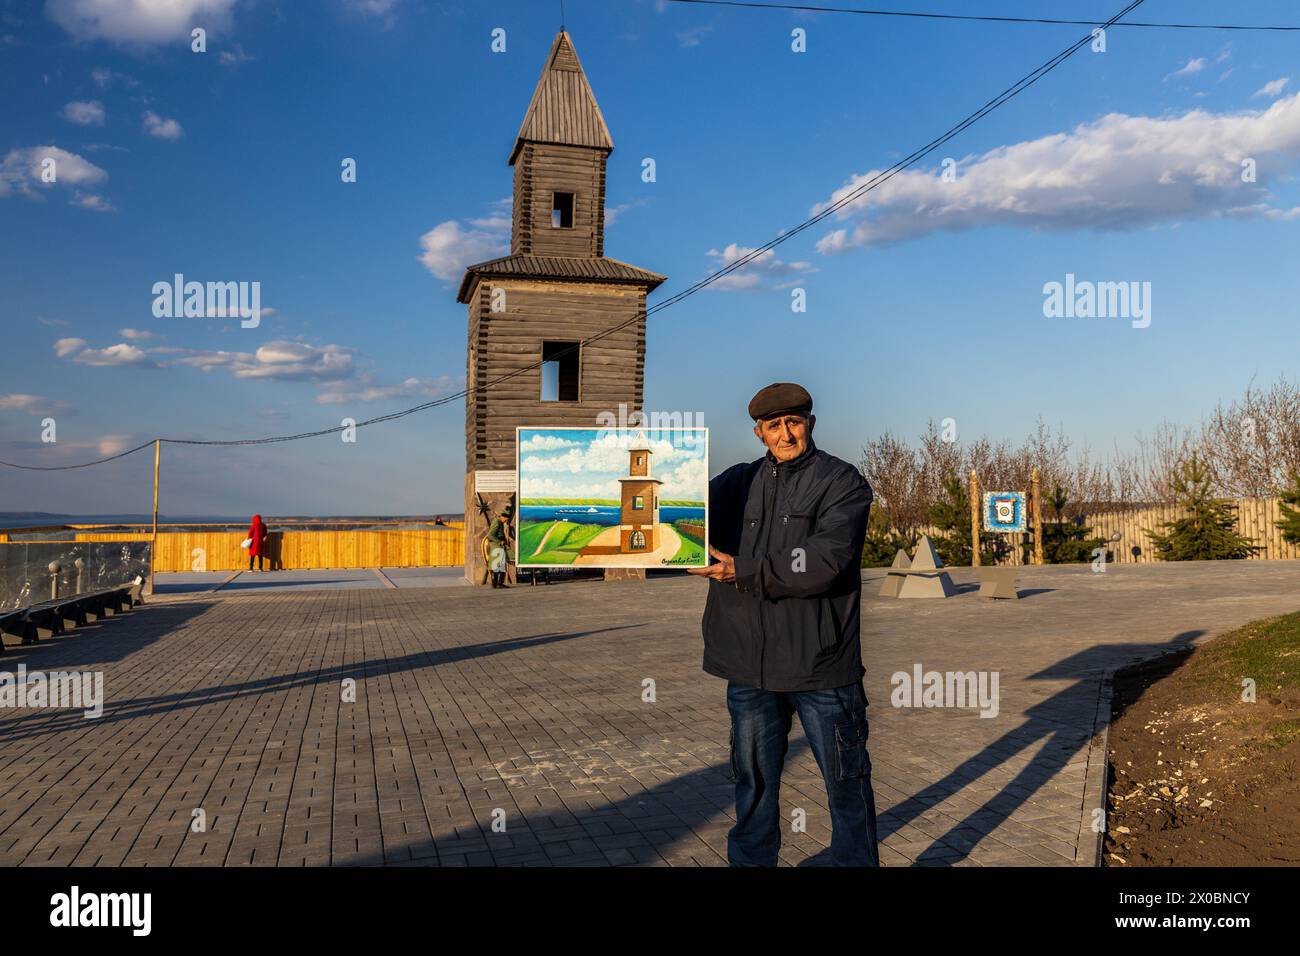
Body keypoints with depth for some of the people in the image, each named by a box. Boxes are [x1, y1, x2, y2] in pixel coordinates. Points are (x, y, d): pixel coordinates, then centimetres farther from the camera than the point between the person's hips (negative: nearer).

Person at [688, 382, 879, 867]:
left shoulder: (842, 482, -4)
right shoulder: (738, 483, 10)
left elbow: (826, 561, -17)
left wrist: (745, 572, -15)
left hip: (822, 665, -3)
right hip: (750, 667, 4)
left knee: (846, 782, 12)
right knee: (754, 784, 17)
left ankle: (856, 859, 31)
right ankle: (749, 859, 33)